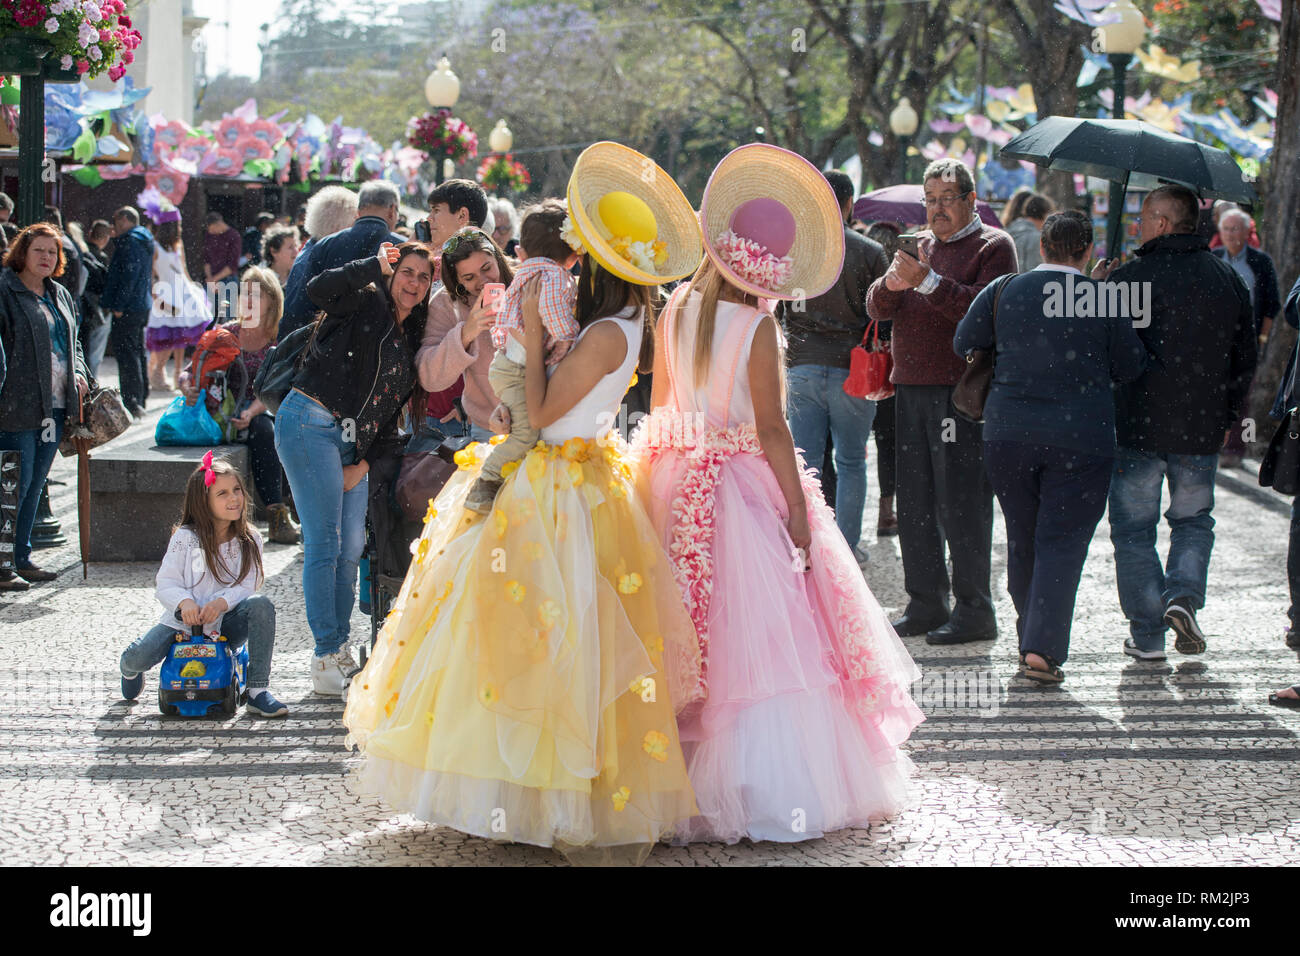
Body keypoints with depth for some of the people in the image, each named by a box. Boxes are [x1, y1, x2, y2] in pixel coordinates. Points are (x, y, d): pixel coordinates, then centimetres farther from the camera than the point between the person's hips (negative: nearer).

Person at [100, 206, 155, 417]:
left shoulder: (130, 241, -14)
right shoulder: (144, 240, 17)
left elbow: (129, 275, -21)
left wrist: (118, 306, -21)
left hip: (127, 310, -10)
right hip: (142, 306, 10)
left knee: (125, 354, -9)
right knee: (138, 351, 17)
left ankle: (132, 403, -13)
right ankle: (140, 400, 24)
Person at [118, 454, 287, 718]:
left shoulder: (249, 540, 2)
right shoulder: (185, 538, -3)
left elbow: (248, 585, -7)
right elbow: (166, 584, -8)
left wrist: (222, 602, -27)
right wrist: (184, 602, -29)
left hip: (227, 626, 1)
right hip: (183, 622, -1)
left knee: (261, 605, -30)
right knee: (140, 655, -26)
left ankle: (258, 691, -25)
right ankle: (130, 669, 19)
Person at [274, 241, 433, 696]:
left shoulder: (411, 336, 18)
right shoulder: (367, 303, -2)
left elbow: (392, 409, 17)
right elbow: (319, 289, -25)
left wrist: (364, 462, 7)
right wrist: (375, 265, -19)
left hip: (353, 442, 8)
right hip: (312, 423, -8)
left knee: (352, 548, 7)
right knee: (324, 545, -8)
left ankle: (340, 650, 17)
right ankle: (326, 656, -3)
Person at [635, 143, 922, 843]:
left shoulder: (674, 312, 4)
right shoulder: (756, 327, -12)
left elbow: (659, 405, 10)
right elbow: (770, 427, -13)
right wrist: (798, 508, -9)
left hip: (674, 481, 6)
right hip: (742, 482, -6)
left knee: (684, 629, 10)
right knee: (759, 632, -2)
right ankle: (774, 791, -3)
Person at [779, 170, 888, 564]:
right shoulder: (870, 252, -3)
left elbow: (773, 311, 7)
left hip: (802, 366, 2)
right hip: (852, 369, -1)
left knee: (805, 461, 5)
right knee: (851, 463, 9)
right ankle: (847, 547, 13)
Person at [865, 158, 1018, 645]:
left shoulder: (993, 246, -1)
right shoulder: (920, 246, 20)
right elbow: (877, 308, 13)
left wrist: (928, 281, -21)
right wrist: (891, 284, -8)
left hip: (962, 391, -7)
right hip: (912, 387, 7)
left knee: (962, 503, -7)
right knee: (915, 503, 8)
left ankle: (974, 612, -1)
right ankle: (926, 604, 15)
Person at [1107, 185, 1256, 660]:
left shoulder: (1127, 279, -10)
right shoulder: (1229, 280, 5)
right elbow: (1245, 359, 11)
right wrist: (1225, 416, 19)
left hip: (1137, 425, -3)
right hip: (1202, 431, 3)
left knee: (1134, 529, 8)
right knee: (1193, 519, 21)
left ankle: (1147, 634, 7)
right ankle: (1184, 595, -3)